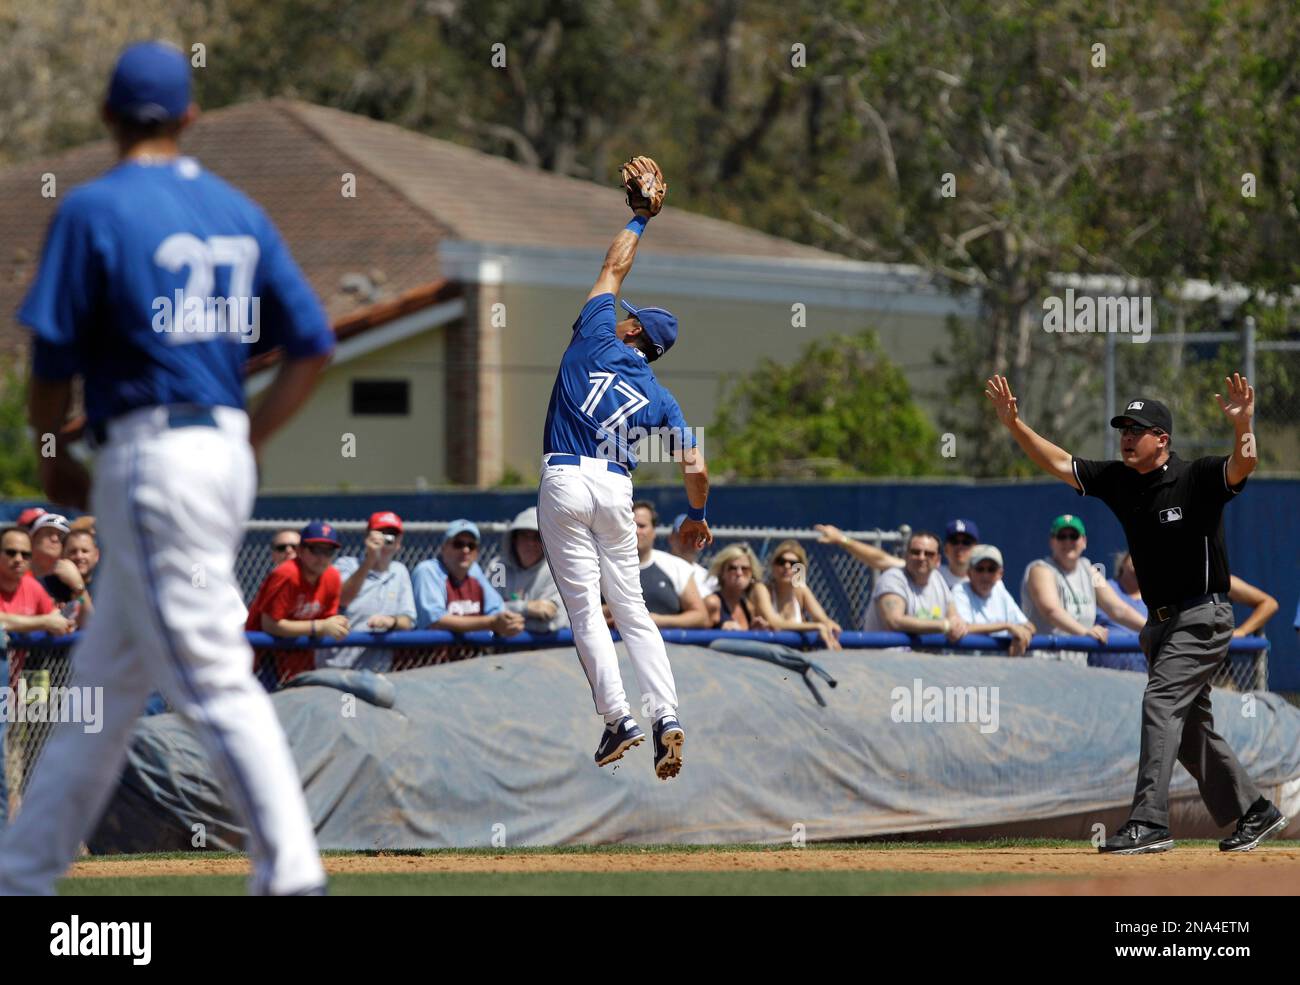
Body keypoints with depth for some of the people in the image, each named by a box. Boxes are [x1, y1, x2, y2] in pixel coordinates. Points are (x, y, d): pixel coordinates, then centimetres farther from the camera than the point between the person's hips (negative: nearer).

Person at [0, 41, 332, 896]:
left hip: (149, 463, -7)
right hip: (225, 457, 7)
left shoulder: (93, 210, -7)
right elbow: (313, 345, 9)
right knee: (107, 680, 14)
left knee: (213, 679, -10)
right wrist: (249, 442, 15)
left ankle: (291, 869, -17)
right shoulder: (239, 213, 11)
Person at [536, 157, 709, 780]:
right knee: (631, 606, 9)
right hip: (616, 489, 3)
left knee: (584, 606, -4)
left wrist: (641, 217, 30)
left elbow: (614, 267, 20)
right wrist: (697, 515, 25)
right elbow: (694, 466, 8)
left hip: (566, 480, -3)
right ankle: (666, 715, -6)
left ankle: (617, 720, -13)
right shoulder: (658, 396, 13)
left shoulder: (597, 340, 7)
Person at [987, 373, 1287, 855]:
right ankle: (1255, 812, 27)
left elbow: (1242, 465, -32)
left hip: (1203, 617, -8)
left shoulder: (1197, 479, -15)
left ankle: (1149, 823, -24)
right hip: (1160, 622, 8)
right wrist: (1014, 424, -4)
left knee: (1161, 703, -20)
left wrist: (1243, 425, -51)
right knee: (1190, 725, 13)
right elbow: (1057, 463, 7)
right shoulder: (1117, 480, 4)